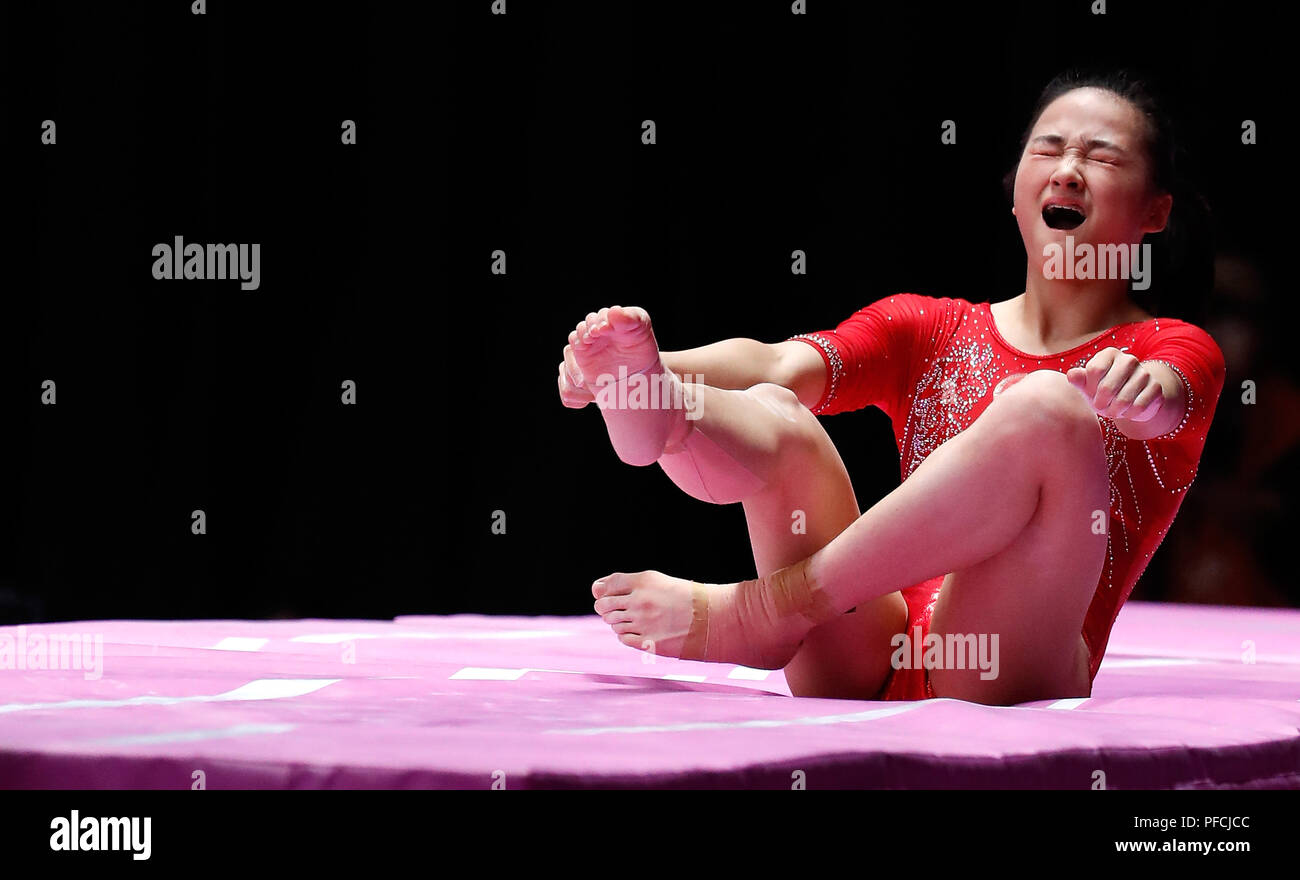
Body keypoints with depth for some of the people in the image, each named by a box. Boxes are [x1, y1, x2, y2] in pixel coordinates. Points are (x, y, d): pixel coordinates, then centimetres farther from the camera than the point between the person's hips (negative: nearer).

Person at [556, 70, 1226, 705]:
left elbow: (1163, 407, -15)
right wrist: (652, 370, -19)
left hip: (1003, 684, -3)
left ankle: (748, 610, -26)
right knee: (769, 415, -14)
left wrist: (1144, 393, -41)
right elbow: (782, 364, 2)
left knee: (1050, 406, -27)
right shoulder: (924, 329, 21)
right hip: (860, 669, 3)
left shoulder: (1178, 352, 11)